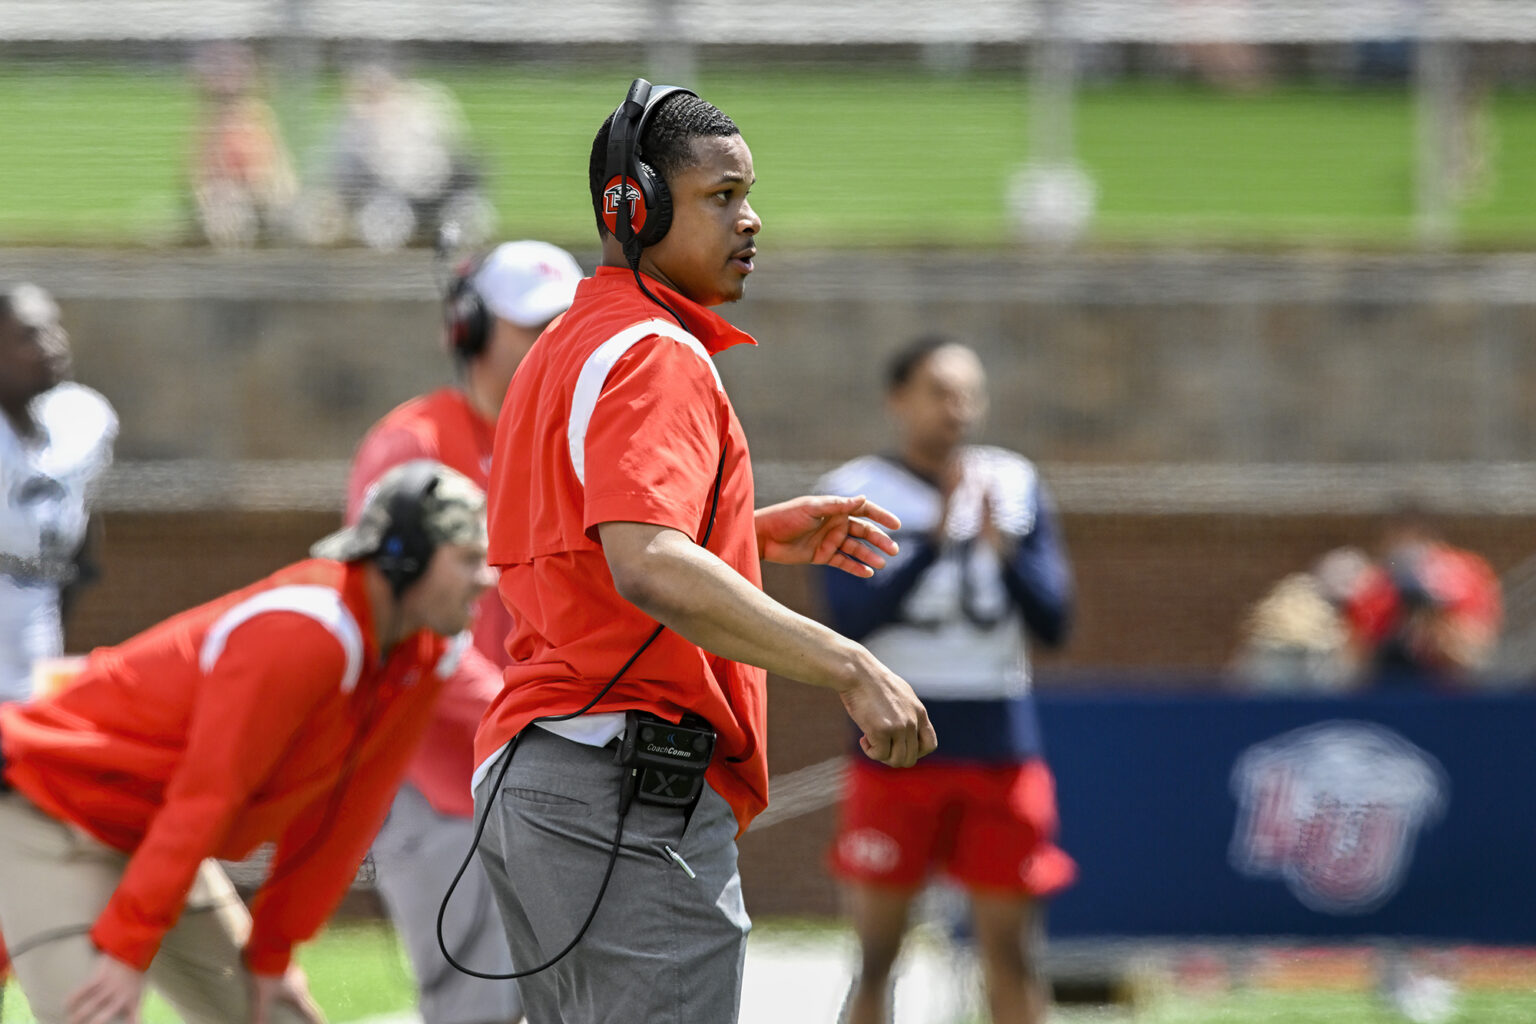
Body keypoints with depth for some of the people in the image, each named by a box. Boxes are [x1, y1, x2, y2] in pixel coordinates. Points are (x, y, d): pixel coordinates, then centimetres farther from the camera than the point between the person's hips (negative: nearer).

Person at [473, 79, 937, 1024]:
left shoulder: (566, 348, 21)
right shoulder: (657, 353, -13)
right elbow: (649, 569, -28)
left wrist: (762, 535, 28)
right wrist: (849, 666, -30)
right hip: (631, 783, -11)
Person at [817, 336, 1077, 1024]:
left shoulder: (1016, 485, 8)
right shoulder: (855, 491, -1)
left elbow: (1053, 623, 3)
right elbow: (851, 617, -13)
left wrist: (1004, 549, -14)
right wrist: (936, 538, -21)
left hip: (1001, 744, 2)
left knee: (1010, 951, 2)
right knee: (876, 952, 0)